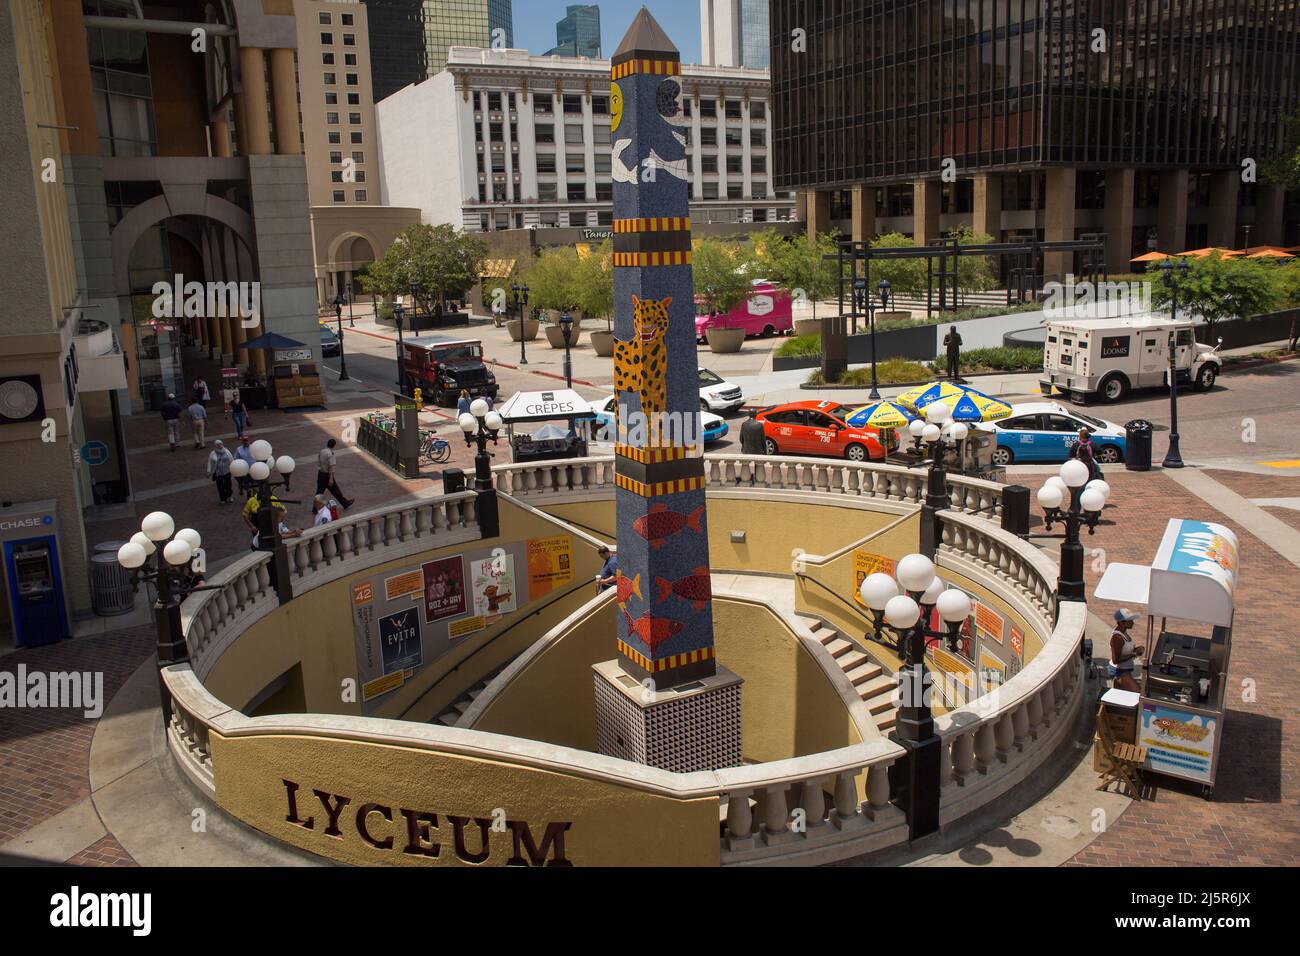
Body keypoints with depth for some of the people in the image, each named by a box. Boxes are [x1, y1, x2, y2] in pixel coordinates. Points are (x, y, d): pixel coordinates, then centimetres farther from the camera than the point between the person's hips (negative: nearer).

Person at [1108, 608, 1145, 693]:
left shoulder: (1123, 632, 3)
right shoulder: (1117, 637, -26)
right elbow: (1115, 660, -26)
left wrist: (1135, 647, -1)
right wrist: (1134, 654, -23)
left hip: (1125, 671, 10)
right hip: (1119, 672, -10)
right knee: (1139, 693, -20)